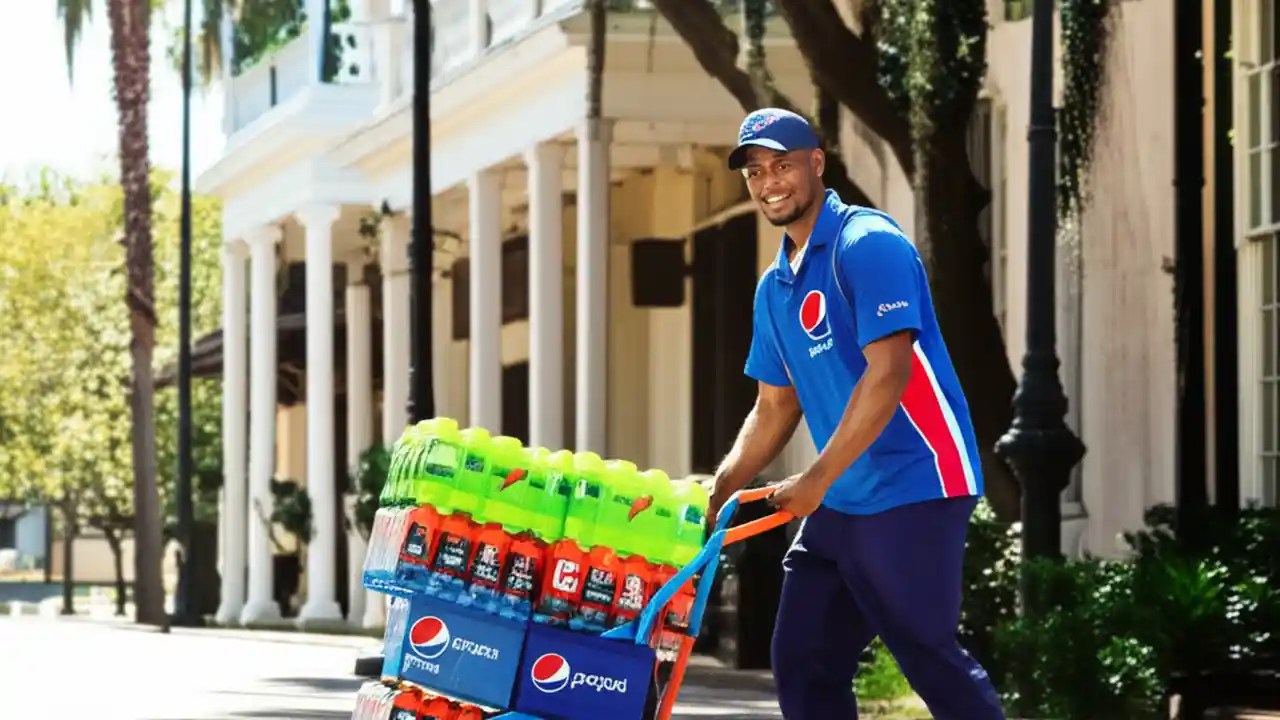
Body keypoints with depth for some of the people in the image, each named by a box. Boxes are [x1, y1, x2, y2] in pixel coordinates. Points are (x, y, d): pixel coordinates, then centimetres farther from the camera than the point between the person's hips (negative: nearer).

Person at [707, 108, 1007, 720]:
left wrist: (816, 480, -21)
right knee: (802, 665, 6)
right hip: (839, 503, 9)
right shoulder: (773, 287, 15)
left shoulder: (868, 244, -11)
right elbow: (775, 407, 21)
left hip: (912, 490, -9)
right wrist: (718, 493, 9)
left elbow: (888, 374, -20)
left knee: (929, 657, -11)